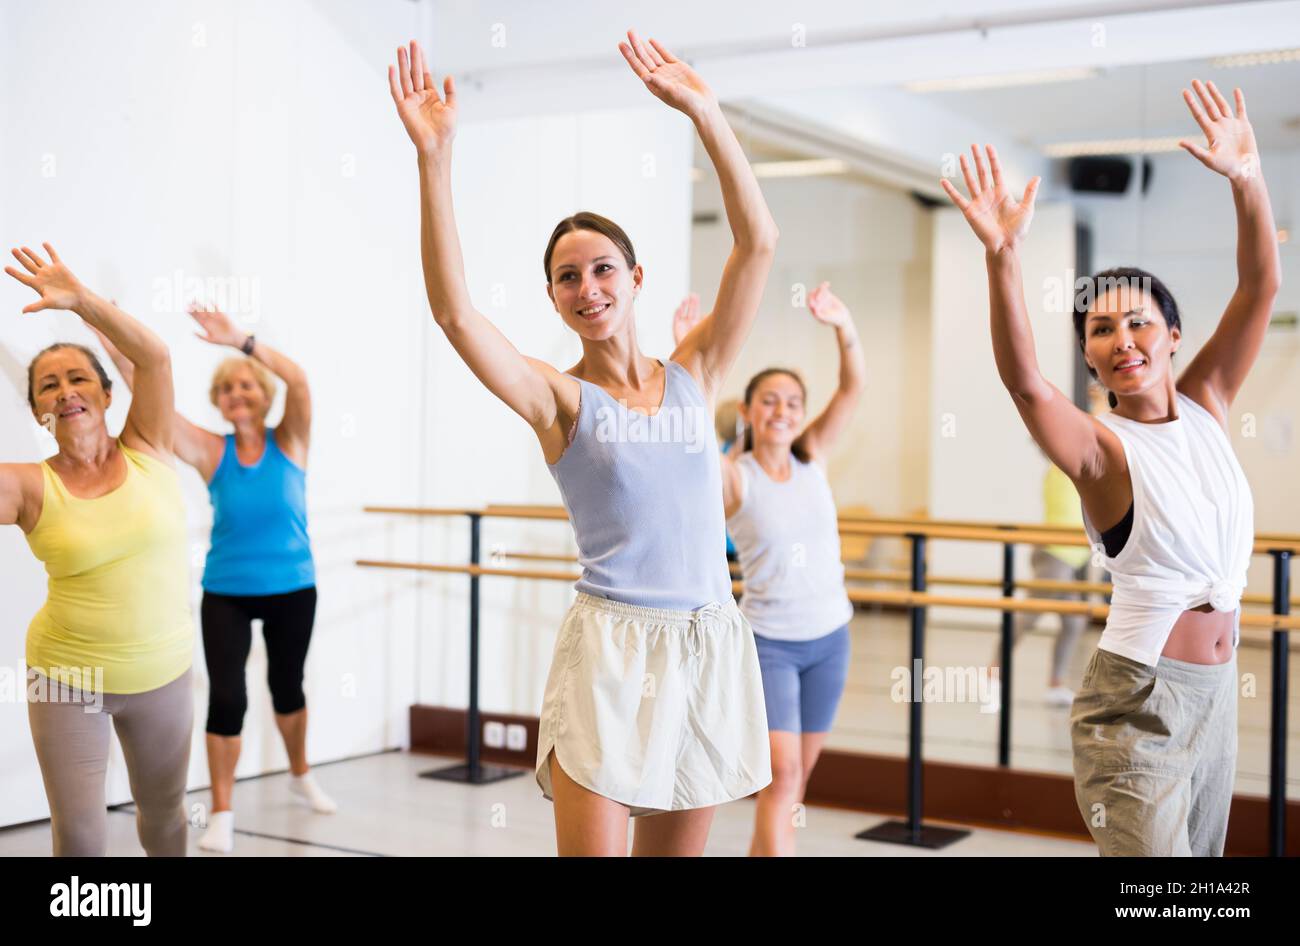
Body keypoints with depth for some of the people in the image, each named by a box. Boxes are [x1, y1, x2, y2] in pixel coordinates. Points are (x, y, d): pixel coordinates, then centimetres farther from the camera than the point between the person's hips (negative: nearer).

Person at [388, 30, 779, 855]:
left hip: (709, 645, 4)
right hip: (610, 650, -3)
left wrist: (704, 113, -4)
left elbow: (759, 243, 1)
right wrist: (434, 157, -21)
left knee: (675, 849, 14)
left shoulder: (693, 375, 7)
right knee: (593, 847, -5)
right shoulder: (559, 400, -2)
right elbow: (455, 313, -16)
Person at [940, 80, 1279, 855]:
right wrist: (1003, 254, -42)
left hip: (1217, 696, 6)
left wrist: (1247, 180, -16)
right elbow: (1024, 379, -29)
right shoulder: (1099, 448, -9)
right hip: (1139, 704, -6)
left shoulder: (1207, 405, 6)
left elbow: (1262, 288, -2)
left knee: (1202, 853, 16)